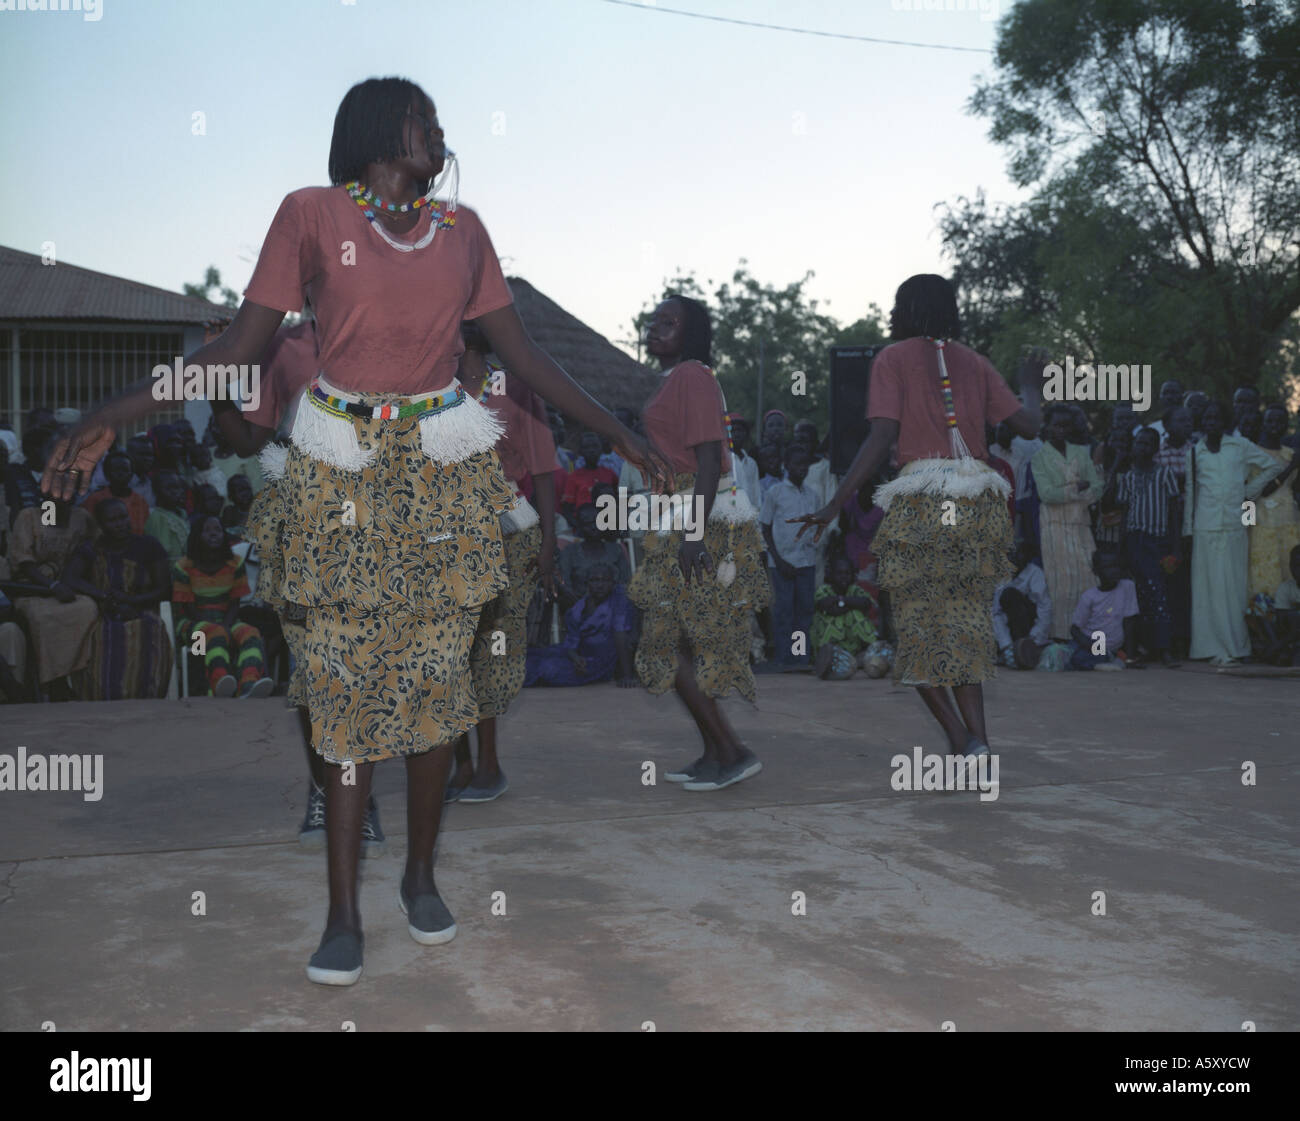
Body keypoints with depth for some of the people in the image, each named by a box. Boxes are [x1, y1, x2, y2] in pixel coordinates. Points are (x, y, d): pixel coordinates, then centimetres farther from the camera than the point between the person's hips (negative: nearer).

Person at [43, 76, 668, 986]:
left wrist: (619, 433, 14)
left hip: (446, 474, 3)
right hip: (344, 473, -3)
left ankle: (422, 876, 19)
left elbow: (522, 352, 14)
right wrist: (110, 418, -14)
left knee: (438, 678, 3)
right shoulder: (313, 215, 0)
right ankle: (344, 912, 3)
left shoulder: (462, 229, 11)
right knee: (346, 688, -4)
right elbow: (240, 345, -4)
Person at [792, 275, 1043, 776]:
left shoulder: (893, 358, 3)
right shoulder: (974, 362, 15)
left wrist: (836, 504, -9)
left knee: (919, 624, 5)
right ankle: (977, 737, 1)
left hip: (921, 505, -5)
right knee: (966, 622, 12)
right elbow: (1026, 425, 11)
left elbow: (882, 437, -9)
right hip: (979, 505, 5)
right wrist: (1032, 386, 33)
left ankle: (960, 742, -6)